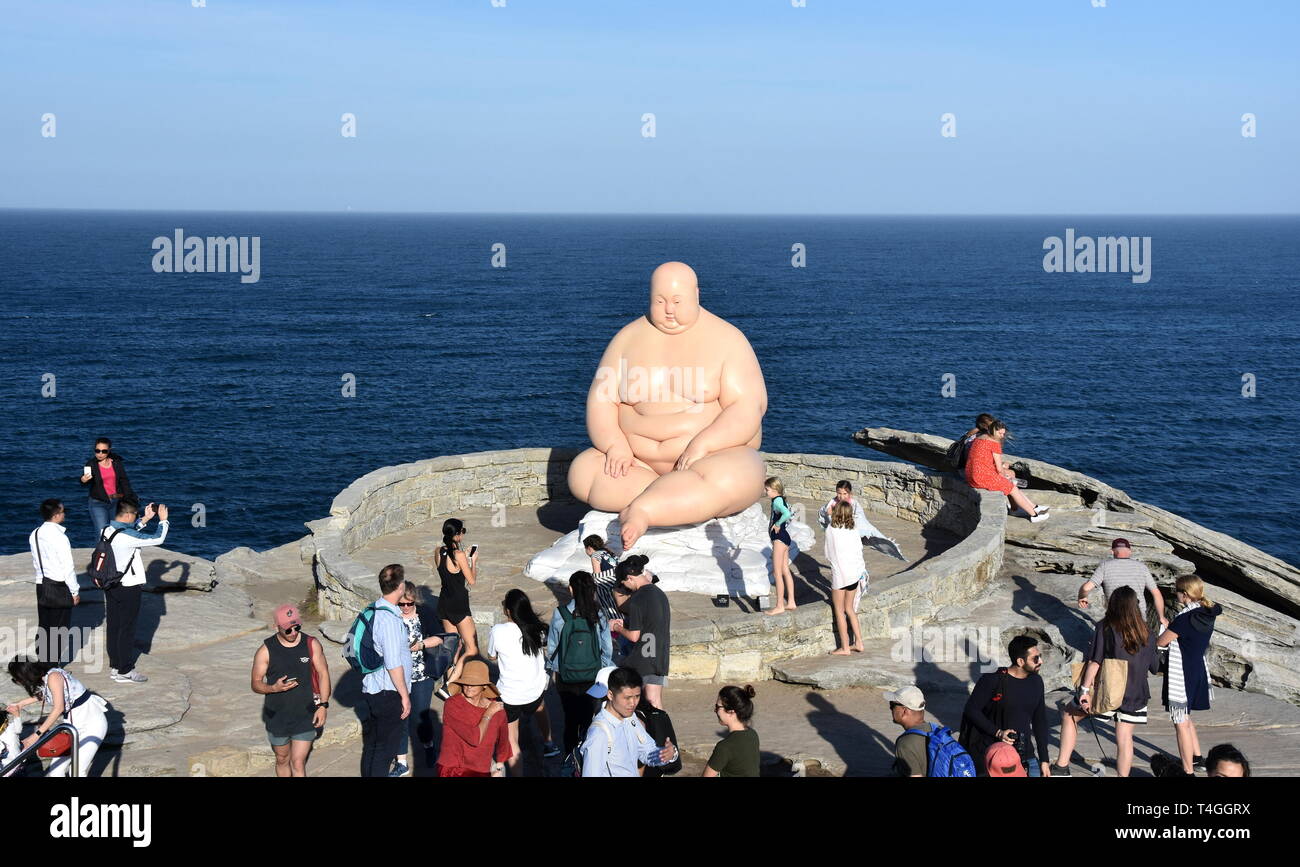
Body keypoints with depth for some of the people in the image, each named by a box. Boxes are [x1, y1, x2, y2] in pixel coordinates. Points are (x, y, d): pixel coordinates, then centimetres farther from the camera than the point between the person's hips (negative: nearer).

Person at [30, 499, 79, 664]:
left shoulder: (35, 535, 2)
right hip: (60, 588, -7)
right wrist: (75, 592, -8)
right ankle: (54, 664, 9)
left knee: (43, 626, 16)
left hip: (42, 584, 7)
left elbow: (35, 562, 12)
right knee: (59, 628, 4)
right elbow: (68, 567, -18)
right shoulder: (60, 537, -21)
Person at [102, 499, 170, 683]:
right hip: (128, 588, -8)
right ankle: (125, 671, 7)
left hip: (110, 586, 8)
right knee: (127, 629, 1)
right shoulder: (127, 537, -24)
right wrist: (163, 520, -3)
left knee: (113, 626, 15)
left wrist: (145, 519, 18)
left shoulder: (106, 531, 0)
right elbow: (157, 539, -18)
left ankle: (114, 666, 24)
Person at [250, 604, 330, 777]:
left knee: (298, 763, -5)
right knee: (282, 760, 16)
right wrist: (274, 688, -25)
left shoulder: (311, 645, -5)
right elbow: (256, 684, -4)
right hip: (277, 717, 1)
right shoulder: (266, 651, -9)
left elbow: (323, 674, 3)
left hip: (305, 717, -1)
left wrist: (323, 705, -5)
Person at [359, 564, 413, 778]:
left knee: (371, 743, 19)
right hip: (389, 694, -9)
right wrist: (404, 696, -14)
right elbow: (393, 664, -23)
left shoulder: (373, 611, 5)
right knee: (386, 747, 1)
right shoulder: (390, 619, -24)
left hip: (371, 689, 9)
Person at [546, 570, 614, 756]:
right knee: (588, 719, 11)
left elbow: (552, 645, -4)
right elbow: (607, 648, -2)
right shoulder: (599, 615, -9)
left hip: (566, 676, -1)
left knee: (570, 720, 12)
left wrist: (551, 667, 13)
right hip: (592, 676, 1)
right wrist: (603, 670, 15)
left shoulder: (560, 614, -12)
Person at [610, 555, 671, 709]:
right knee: (655, 704, 7)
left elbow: (634, 636, -15)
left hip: (640, 662, -7)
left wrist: (618, 628, 4)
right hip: (660, 659, 7)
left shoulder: (637, 600, -17)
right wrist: (626, 624, 20)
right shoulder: (661, 594, 7)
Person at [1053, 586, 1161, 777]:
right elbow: (1154, 667, 11)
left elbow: (1094, 662, -14)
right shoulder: (1147, 634, 3)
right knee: (1124, 739, 9)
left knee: (1069, 715, 14)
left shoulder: (1105, 628, -8)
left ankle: (1062, 766, 10)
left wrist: (1085, 690, -13)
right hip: (1134, 695, 3)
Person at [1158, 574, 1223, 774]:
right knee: (1185, 718, 26)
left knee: (1181, 724, 2)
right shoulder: (1207, 615, 0)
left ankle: (1188, 771, 7)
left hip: (1181, 678, -9)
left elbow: (1160, 642, -15)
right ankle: (1197, 759, 35)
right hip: (1198, 672, 9)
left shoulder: (1185, 619, -25)